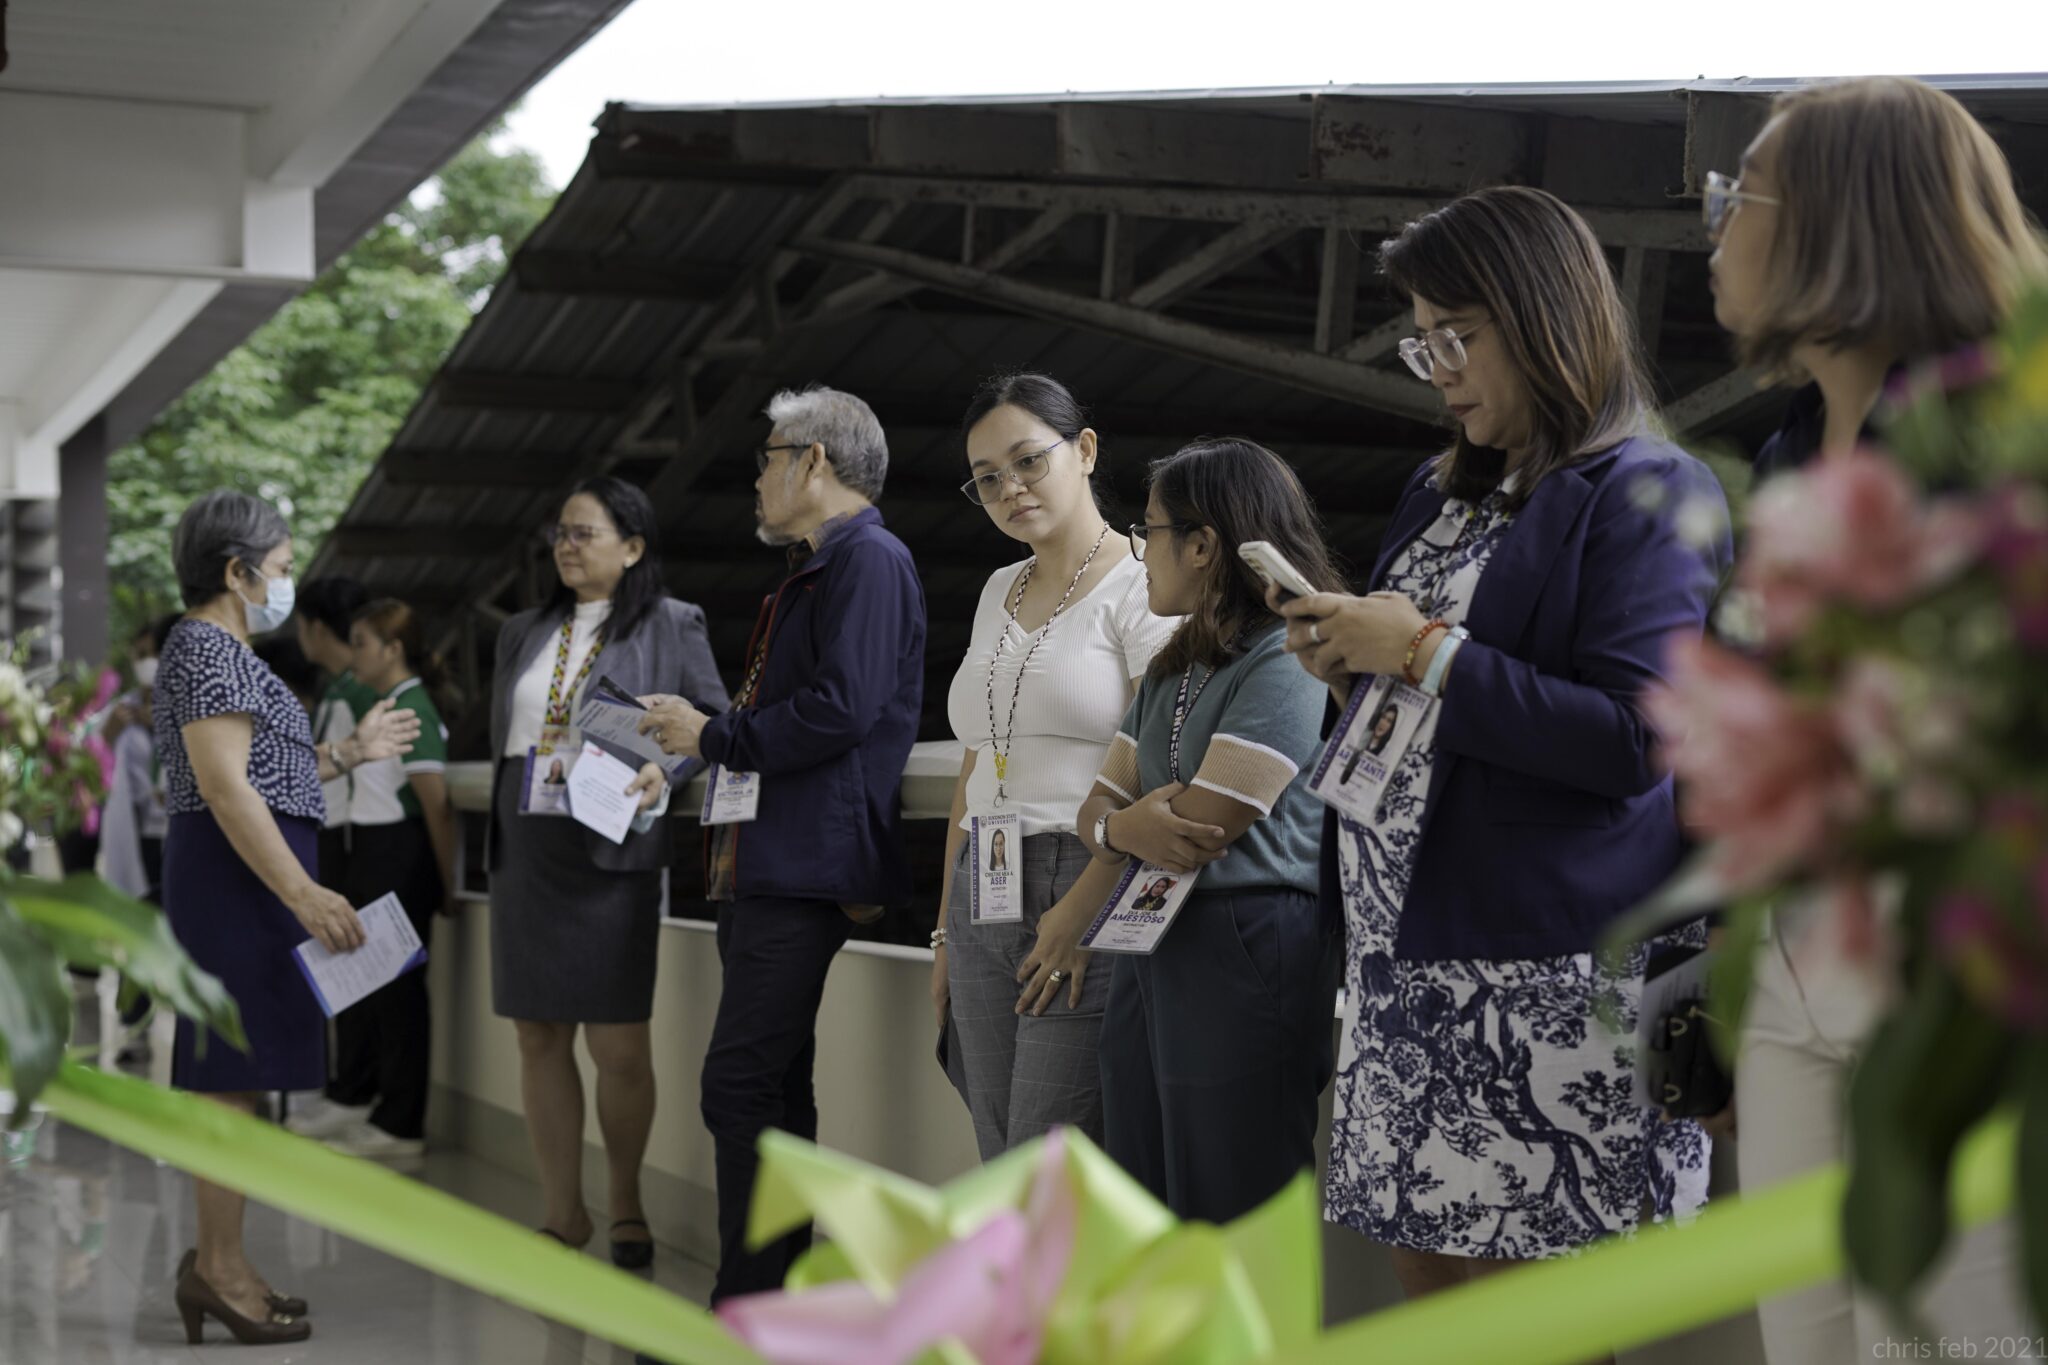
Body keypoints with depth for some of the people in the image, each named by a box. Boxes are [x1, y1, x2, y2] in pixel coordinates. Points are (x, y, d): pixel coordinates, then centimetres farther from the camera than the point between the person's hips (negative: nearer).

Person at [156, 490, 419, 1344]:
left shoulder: (220, 650, 20)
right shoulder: (209, 649, -12)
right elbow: (225, 787, -21)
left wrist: (350, 752, 23)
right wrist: (304, 894, -25)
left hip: (247, 879, 11)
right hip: (241, 875, -11)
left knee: (234, 1075, 12)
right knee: (234, 1072, -8)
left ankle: (217, 1260, 17)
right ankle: (219, 1267, -5)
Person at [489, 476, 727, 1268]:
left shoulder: (671, 628, 2)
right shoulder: (524, 633, 17)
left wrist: (665, 772, -18)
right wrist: (495, 841, 13)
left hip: (611, 851, -5)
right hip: (526, 849, 5)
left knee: (618, 1045, -3)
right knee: (539, 1037, 6)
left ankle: (626, 1201, 17)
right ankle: (562, 1211, 16)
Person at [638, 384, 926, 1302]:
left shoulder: (869, 561, -10)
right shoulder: (814, 571, 22)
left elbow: (840, 709, -22)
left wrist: (715, 737, -11)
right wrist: (697, 733, 11)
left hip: (806, 867, -11)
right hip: (759, 862, 11)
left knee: (741, 1085, -12)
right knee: (770, 1089, 13)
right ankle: (770, 1302, 21)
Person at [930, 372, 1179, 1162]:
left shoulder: (1142, 587, -5)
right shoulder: (998, 593, 18)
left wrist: (1077, 917, -17)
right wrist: (948, 929, 19)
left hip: (1086, 894, -7)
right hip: (981, 899, 7)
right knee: (1000, 1170, 6)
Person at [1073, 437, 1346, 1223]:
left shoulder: (1285, 662, -12)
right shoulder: (1172, 670, 17)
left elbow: (1202, 832, -16)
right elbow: (1096, 812, 15)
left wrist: (1119, 822, 4)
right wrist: (1129, 827, -9)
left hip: (1244, 955, -9)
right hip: (1149, 952, 9)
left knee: (1229, 1236, -2)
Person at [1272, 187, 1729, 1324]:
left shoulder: (1648, 497, -6)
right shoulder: (1445, 491, 20)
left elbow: (1631, 738, -18)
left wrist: (1429, 654, -15)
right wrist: (1349, 663, 7)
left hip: (1544, 964, -8)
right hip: (1407, 948, 8)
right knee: (1421, 1262, 9)